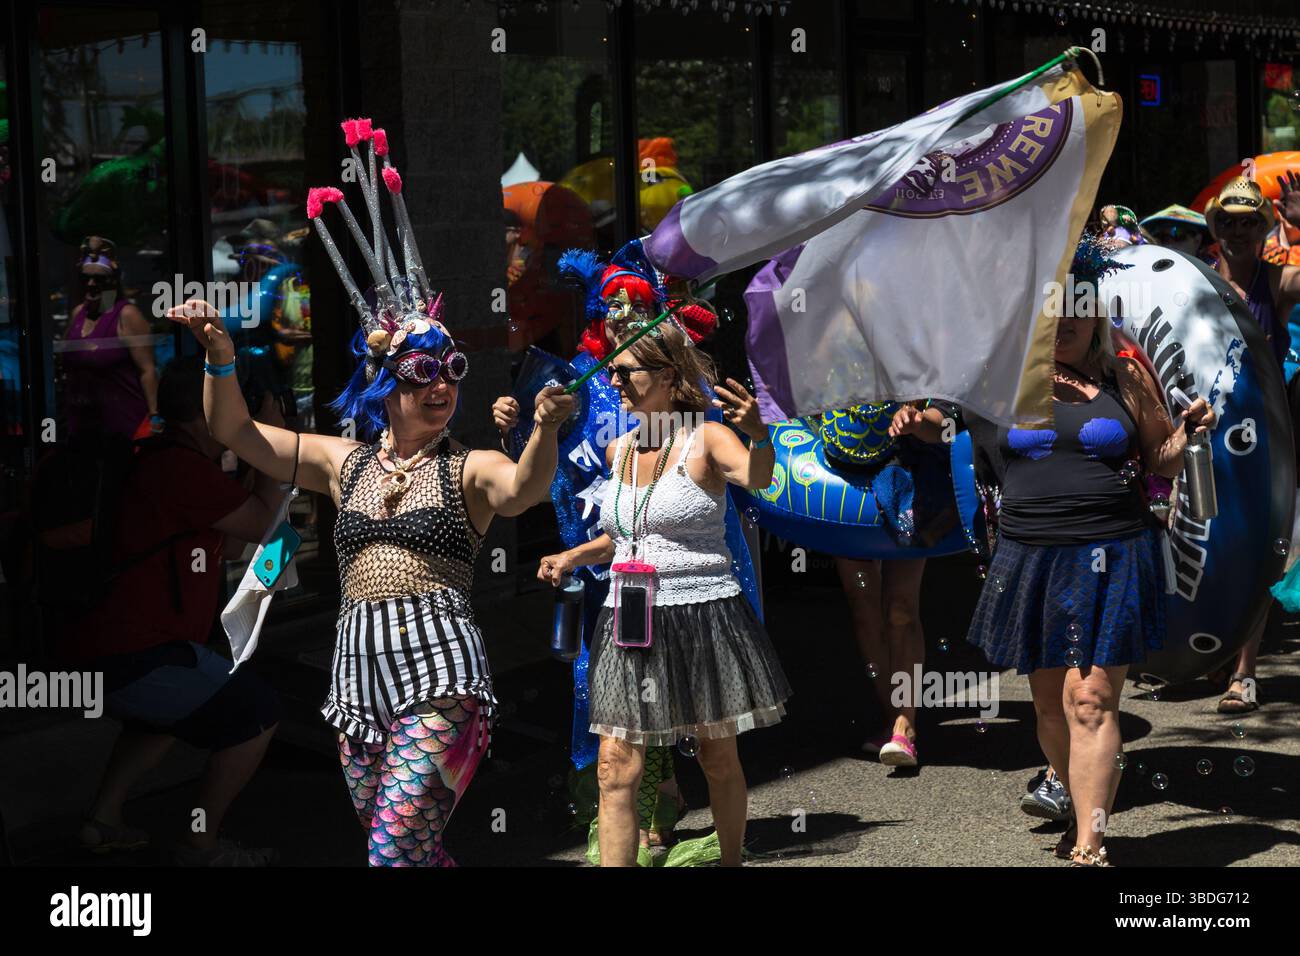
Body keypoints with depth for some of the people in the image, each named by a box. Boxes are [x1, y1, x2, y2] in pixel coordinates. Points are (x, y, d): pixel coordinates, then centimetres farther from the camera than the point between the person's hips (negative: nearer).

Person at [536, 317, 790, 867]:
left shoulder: (706, 439, -8)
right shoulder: (619, 451, 11)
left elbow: (758, 478, -29)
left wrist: (759, 436, -50)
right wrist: (570, 557, 11)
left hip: (701, 615, -5)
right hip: (628, 622, 5)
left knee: (718, 758, 9)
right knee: (615, 769, -3)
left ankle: (732, 861, 27)